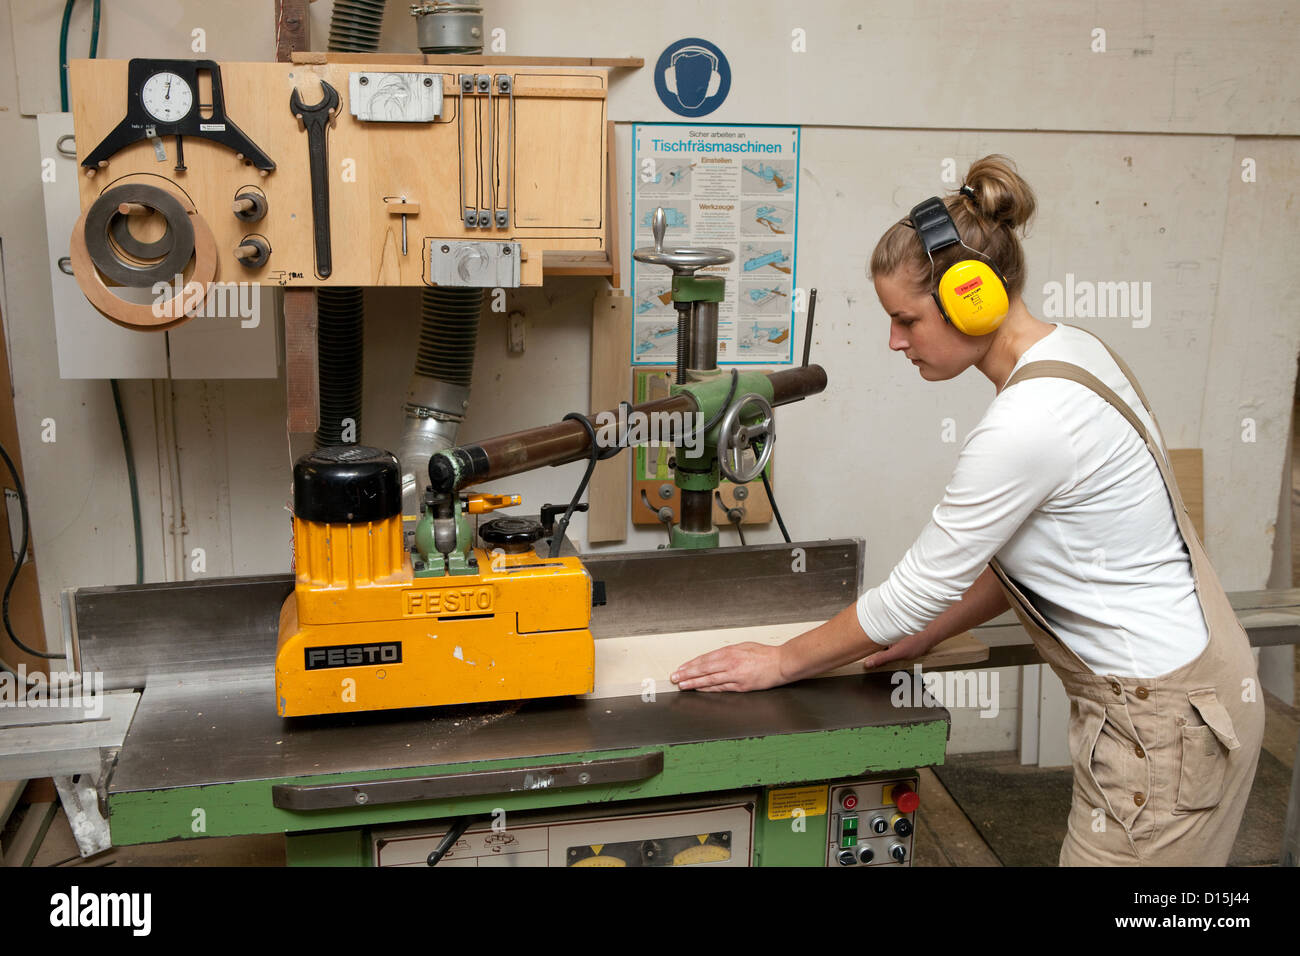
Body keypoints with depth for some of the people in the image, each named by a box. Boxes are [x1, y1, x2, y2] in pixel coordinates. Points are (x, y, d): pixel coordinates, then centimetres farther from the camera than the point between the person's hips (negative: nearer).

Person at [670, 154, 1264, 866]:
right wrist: (926, 633, 11)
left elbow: (916, 589, -17)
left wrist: (783, 662, -4)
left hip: (1163, 715, -10)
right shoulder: (1071, 349, 3)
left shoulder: (1025, 425, -27)